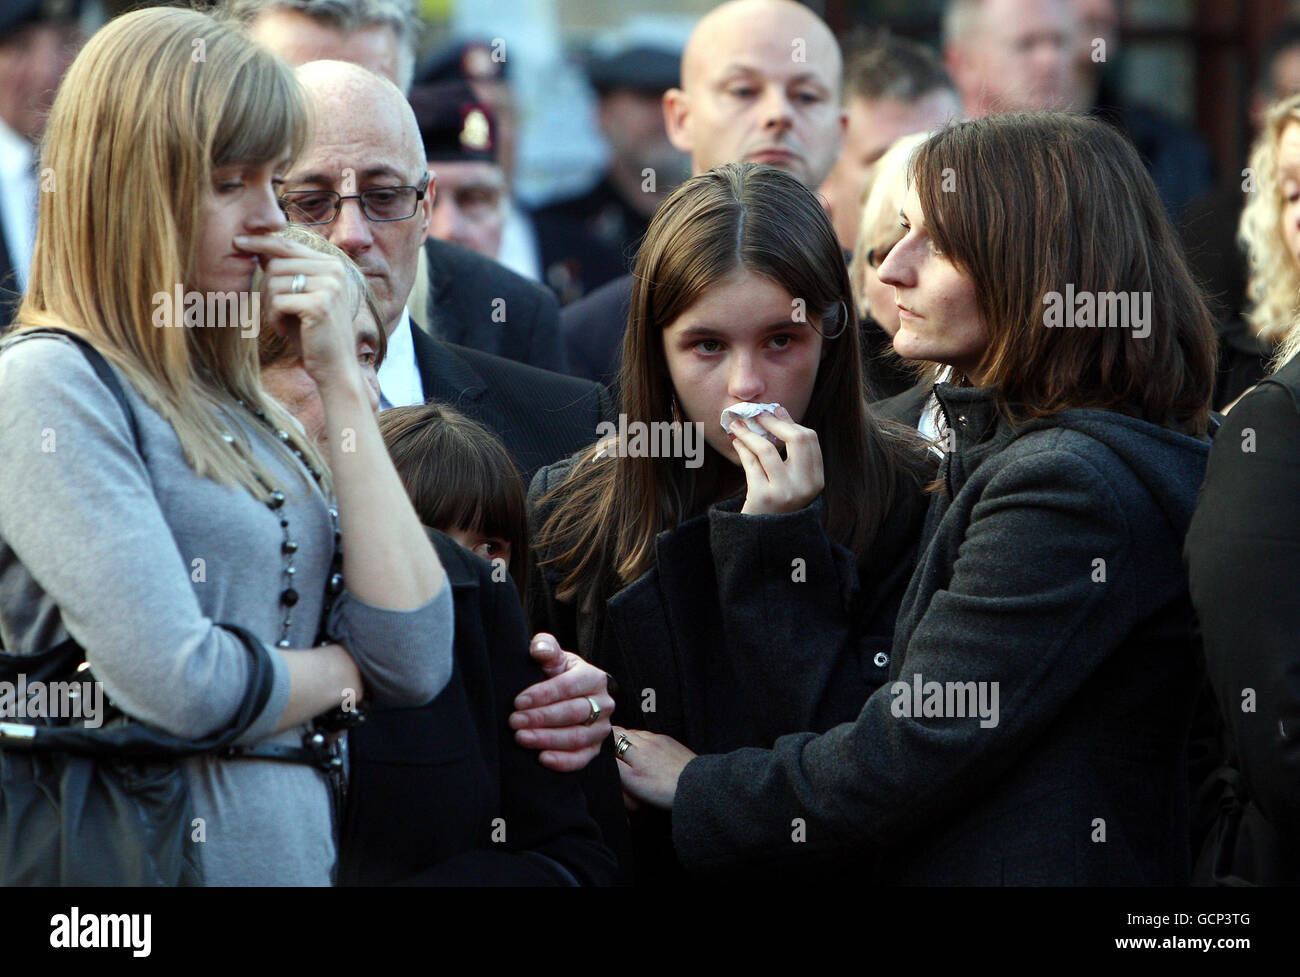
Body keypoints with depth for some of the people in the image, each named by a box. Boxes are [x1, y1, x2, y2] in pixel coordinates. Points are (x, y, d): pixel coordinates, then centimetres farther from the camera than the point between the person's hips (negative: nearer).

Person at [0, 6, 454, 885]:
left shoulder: (237, 404, 12)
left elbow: (414, 665, 3)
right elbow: (181, 685, -20)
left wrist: (340, 381, 2)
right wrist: (333, 672, 0)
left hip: (305, 845, 7)